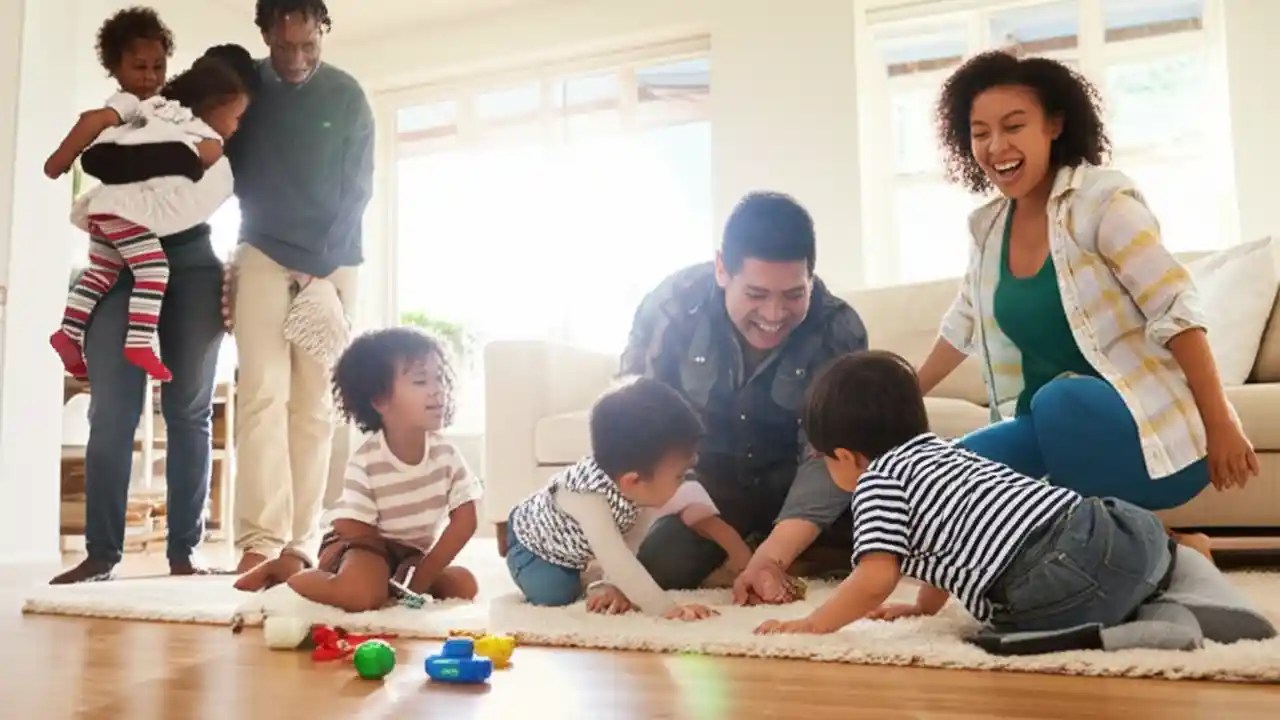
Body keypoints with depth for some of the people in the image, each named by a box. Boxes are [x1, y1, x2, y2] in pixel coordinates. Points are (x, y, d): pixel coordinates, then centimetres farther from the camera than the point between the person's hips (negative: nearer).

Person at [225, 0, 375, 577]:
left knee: (315, 403, -3)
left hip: (332, 262, 0)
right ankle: (260, 539, -17)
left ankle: (299, 541, 0)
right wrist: (234, 263, -2)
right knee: (263, 392, -14)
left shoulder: (347, 97, 1)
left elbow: (356, 191, -1)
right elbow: (233, 173, 7)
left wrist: (319, 268, -9)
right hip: (263, 256, 0)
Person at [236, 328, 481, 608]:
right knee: (361, 593, -34)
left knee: (465, 585, -10)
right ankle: (287, 572, -5)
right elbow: (357, 534, -19)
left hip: (412, 554, 6)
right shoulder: (365, 463, -22)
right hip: (364, 547, -6)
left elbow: (464, 522, -10)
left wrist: (420, 579, -13)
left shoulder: (447, 454, -12)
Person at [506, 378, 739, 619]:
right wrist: (667, 608, -48)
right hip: (530, 542, -6)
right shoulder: (589, 496, -45)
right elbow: (615, 561, -49)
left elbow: (628, 541, -15)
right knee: (555, 596, -19)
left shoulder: (639, 488, -24)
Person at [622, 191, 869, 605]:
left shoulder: (839, 330, -22)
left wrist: (772, 558, -38)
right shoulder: (671, 307, -22)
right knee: (660, 569, -24)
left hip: (795, 482, 1)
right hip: (708, 480, 0)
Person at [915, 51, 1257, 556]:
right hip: (1057, 428, 6)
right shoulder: (989, 227, 6)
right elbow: (963, 326, 19)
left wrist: (1220, 426, -16)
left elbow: (1177, 312, -15)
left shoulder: (1102, 201, -13)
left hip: (1148, 427, -6)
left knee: (1061, 399, -35)